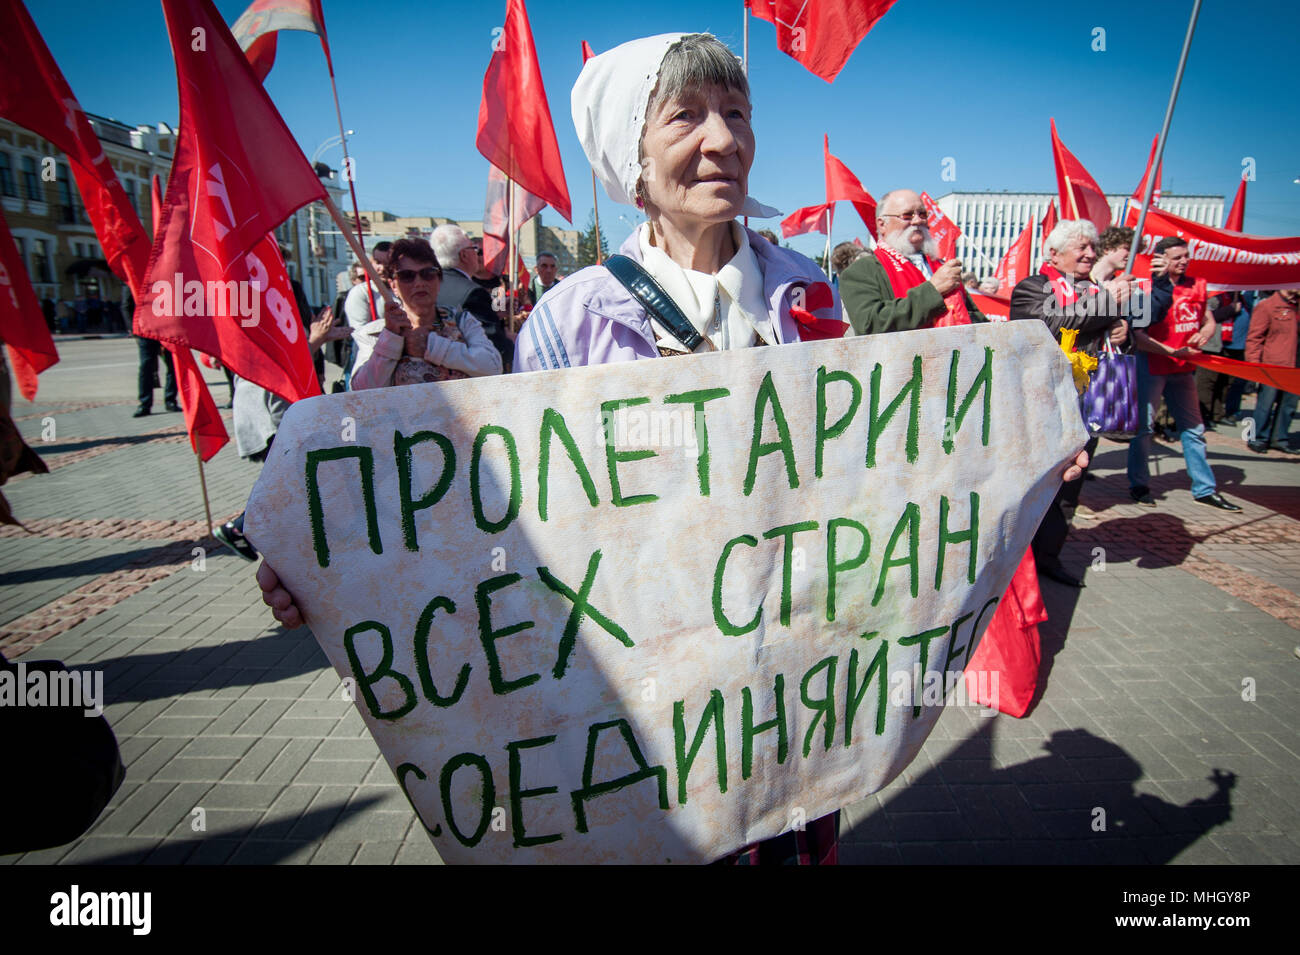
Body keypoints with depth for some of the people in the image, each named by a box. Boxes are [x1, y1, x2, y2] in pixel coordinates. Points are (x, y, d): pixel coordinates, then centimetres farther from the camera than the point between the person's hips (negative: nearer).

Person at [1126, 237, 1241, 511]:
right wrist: (1172, 351, -22)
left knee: (1193, 427, 11)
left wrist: (1203, 334, -6)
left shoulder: (1195, 285, 7)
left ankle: (1204, 489, 20)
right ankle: (1138, 485, 13)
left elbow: (1209, 320, 16)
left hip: (1183, 367, 7)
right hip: (1151, 364, -7)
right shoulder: (1149, 289, -12)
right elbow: (1138, 336, -17)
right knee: (1144, 424, -1)